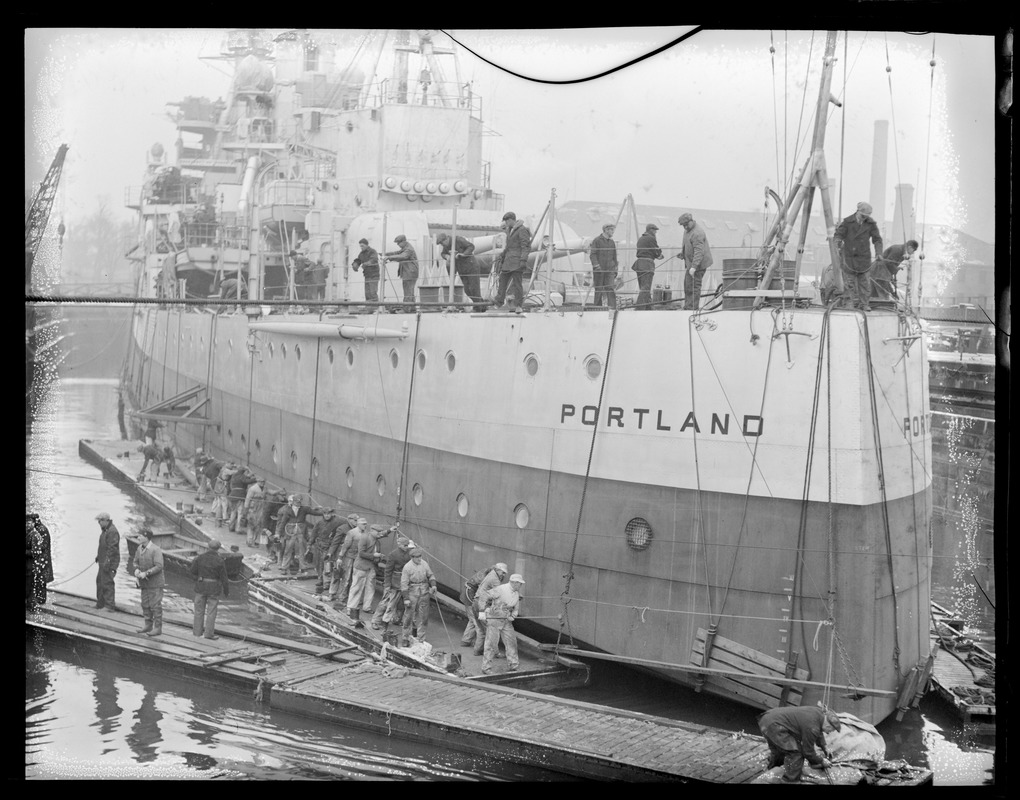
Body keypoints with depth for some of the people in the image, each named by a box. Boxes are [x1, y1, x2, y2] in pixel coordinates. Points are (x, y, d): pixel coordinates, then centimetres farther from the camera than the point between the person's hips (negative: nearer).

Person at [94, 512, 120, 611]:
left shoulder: (112, 532, -20)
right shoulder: (105, 530, 15)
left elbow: (112, 548, -26)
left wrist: (107, 561, -29)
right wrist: (98, 556, 28)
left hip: (109, 562, -11)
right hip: (103, 561, 11)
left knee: (107, 582, -10)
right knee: (100, 581, 18)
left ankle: (110, 606, -7)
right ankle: (100, 603, 28)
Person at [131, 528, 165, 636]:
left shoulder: (155, 550, -18)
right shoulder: (140, 548, 6)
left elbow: (159, 566, -22)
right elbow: (136, 562, 14)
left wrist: (146, 573, -25)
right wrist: (136, 570, -8)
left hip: (155, 582, -7)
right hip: (144, 583, 7)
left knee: (155, 605, -3)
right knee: (145, 604, 13)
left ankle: (158, 628, 4)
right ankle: (148, 625, 24)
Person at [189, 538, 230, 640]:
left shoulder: (201, 558, -6)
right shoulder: (220, 561, -12)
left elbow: (192, 571, -3)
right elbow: (224, 578, -9)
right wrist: (226, 592, 2)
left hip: (201, 586, 2)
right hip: (214, 588, -2)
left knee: (199, 609, 13)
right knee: (211, 611, 5)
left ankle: (197, 631, 18)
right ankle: (209, 633, 5)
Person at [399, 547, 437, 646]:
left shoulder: (424, 564, 2)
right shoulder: (407, 567, -11)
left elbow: (430, 575, 15)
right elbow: (404, 583, -9)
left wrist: (433, 585, -3)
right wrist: (406, 598, -12)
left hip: (424, 593, 4)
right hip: (412, 593, -4)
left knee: (423, 617, 6)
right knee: (409, 616, 2)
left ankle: (421, 639, 16)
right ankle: (405, 639, 13)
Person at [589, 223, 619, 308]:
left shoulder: (612, 242, 15)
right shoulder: (597, 240, 0)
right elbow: (592, 254, -5)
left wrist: (615, 269, 17)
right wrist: (596, 265, -18)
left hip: (609, 270, 3)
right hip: (599, 270, -3)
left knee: (611, 288, -11)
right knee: (598, 290, 2)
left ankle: (612, 307, -17)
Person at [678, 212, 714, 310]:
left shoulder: (697, 233, -25)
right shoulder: (687, 230, 9)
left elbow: (699, 252, -31)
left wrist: (693, 267, -36)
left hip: (698, 263, -11)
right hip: (690, 263, 11)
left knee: (694, 286, -10)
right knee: (687, 284, 16)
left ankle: (692, 308, -7)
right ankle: (687, 307, 25)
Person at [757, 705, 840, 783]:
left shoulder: (819, 712, 8)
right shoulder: (812, 727, -20)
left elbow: (819, 733, 32)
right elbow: (808, 752, -6)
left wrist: (824, 748, 42)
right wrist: (821, 761, 10)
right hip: (773, 725, -11)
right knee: (795, 753, -11)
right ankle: (789, 781, -4)